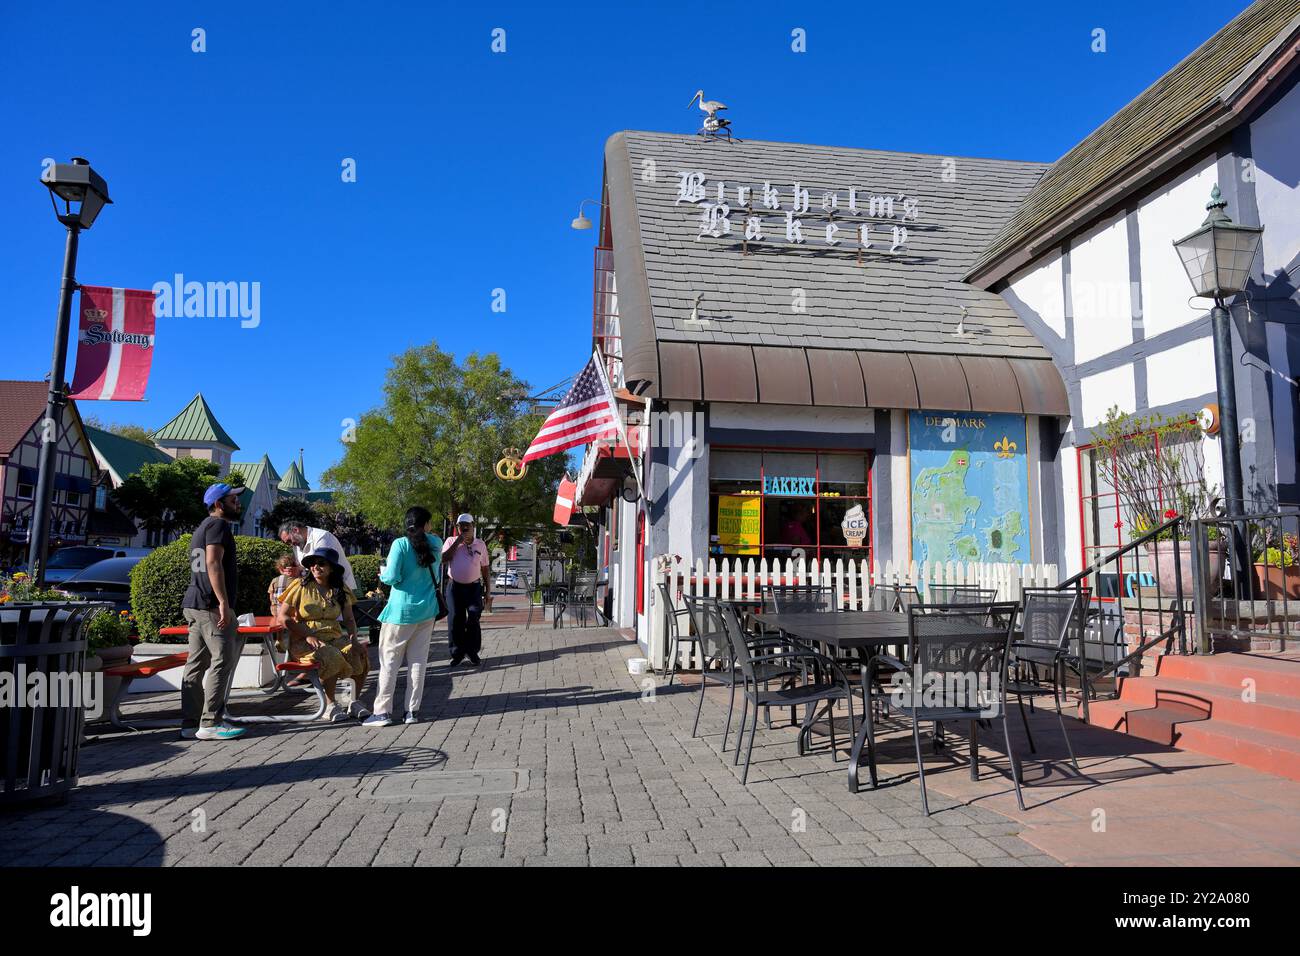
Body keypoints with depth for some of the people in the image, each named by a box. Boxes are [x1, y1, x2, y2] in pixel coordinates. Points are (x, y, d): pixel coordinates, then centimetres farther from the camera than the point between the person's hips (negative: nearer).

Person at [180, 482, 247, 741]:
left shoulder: (201, 528, 25)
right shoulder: (218, 525, -7)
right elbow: (213, 564, -18)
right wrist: (224, 603, -22)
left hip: (193, 604, 10)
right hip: (211, 605, -10)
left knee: (197, 664, 9)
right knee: (222, 661, -9)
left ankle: (190, 724, 11)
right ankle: (210, 723, -8)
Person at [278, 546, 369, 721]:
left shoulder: (340, 590, 9)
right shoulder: (300, 586, -1)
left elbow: (349, 619, 8)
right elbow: (283, 617, -4)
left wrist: (354, 638, -12)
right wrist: (307, 636, -15)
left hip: (334, 637, 4)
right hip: (304, 641, -4)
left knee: (361, 654, -23)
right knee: (331, 657, -34)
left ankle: (355, 702, -8)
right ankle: (331, 706, -17)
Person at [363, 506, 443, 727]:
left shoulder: (401, 544, -12)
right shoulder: (436, 543, 2)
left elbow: (392, 577, -16)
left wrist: (382, 573, 5)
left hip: (401, 611, -4)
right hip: (427, 610, 4)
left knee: (389, 661, 4)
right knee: (418, 660, 8)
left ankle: (383, 712, 5)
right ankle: (412, 711, 11)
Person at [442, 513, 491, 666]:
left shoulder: (480, 544, 4)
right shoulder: (452, 542, 3)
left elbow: (485, 570, 7)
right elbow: (444, 558, -15)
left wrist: (488, 591, 5)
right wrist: (458, 542, -16)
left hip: (474, 587, 0)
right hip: (456, 586, 0)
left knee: (473, 621, -2)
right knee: (456, 621, 5)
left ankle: (473, 652, 11)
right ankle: (457, 653, 17)